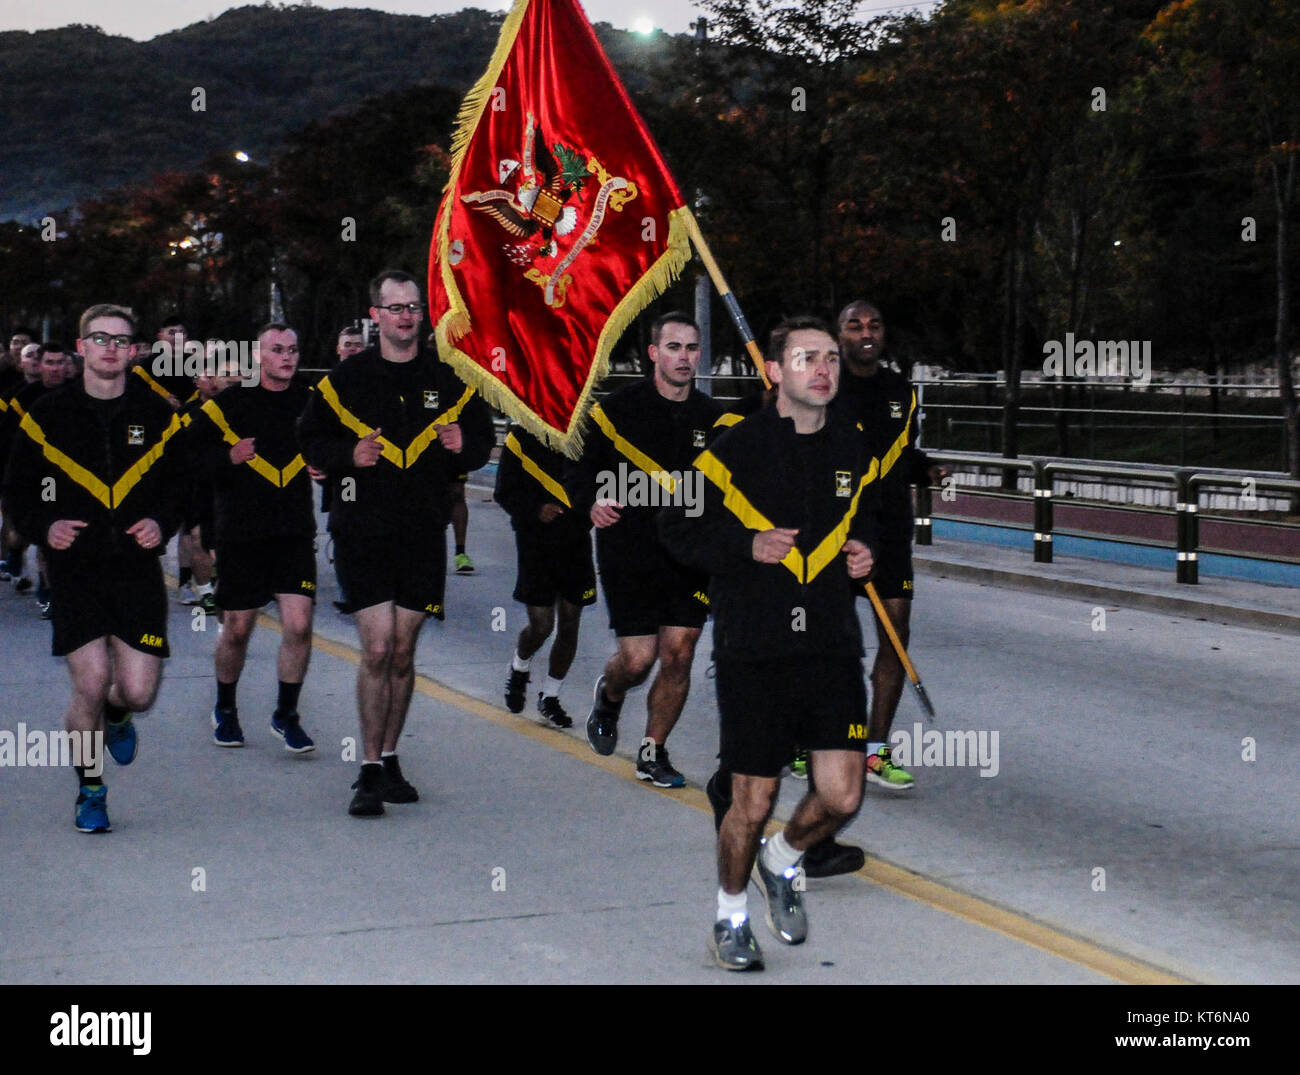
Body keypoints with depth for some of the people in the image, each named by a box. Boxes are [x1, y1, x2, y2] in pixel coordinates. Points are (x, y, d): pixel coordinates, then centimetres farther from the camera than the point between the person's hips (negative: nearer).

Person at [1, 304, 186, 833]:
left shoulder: (157, 416, 7)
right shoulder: (48, 415, 3)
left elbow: (181, 485, 16)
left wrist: (162, 522, -3)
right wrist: (45, 527, -11)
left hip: (138, 568, 1)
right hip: (74, 569, -1)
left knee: (138, 691, -5)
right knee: (91, 683, -11)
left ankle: (116, 717, 36)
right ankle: (90, 790, 13)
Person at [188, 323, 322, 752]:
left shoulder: (311, 403, 6)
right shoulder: (228, 404, -3)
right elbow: (191, 455, -2)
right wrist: (227, 458, -19)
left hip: (296, 535, 2)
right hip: (241, 535, -2)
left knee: (299, 625, -8)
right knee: (236, 630, 8)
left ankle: (286, 715, 11)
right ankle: (225, 709, 32)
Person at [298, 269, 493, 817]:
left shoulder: (449, 380, 9)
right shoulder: (344, 379, 3)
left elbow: (482, 439, 16)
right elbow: (310, 440, 8)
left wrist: (463, 447, -6)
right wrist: (349, 455, -11)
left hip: (424, 533, 3)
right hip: (362, 532, -2)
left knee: (403, 652, 9)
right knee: (377, 648, -10)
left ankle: (389, 759, 22)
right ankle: (369, 771, -3)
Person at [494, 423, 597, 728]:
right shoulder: (521, 437, -3)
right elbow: (504, 493, -2)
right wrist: (536, 510, -20)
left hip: (577, 540, 3)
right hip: (536, 541, -3)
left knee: (569, 623, 5)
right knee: (541, 625, -6)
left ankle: (549, 697, 21)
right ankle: (519, 669, 27)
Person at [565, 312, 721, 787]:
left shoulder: (713, 417, 7)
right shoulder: (618, 408, -3)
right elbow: (579, 469, 2)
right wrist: (592, 502, -17)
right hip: (629, 550, -3)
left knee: (678, 654, -2)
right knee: (638, 659, -6)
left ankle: (653, 751, 16)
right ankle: (608, 696, 30)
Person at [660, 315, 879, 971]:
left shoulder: (853, 450, 8)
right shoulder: (737, 448, -6)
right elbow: (678, 528, -1)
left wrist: (865, 551, 5)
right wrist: (747, 545, -15)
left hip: (833, 647, 4)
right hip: (753, 652, -4)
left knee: (841, 796, -5)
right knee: (753, 803, 2)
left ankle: (781, 863, 27)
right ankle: (731, 913, 28)